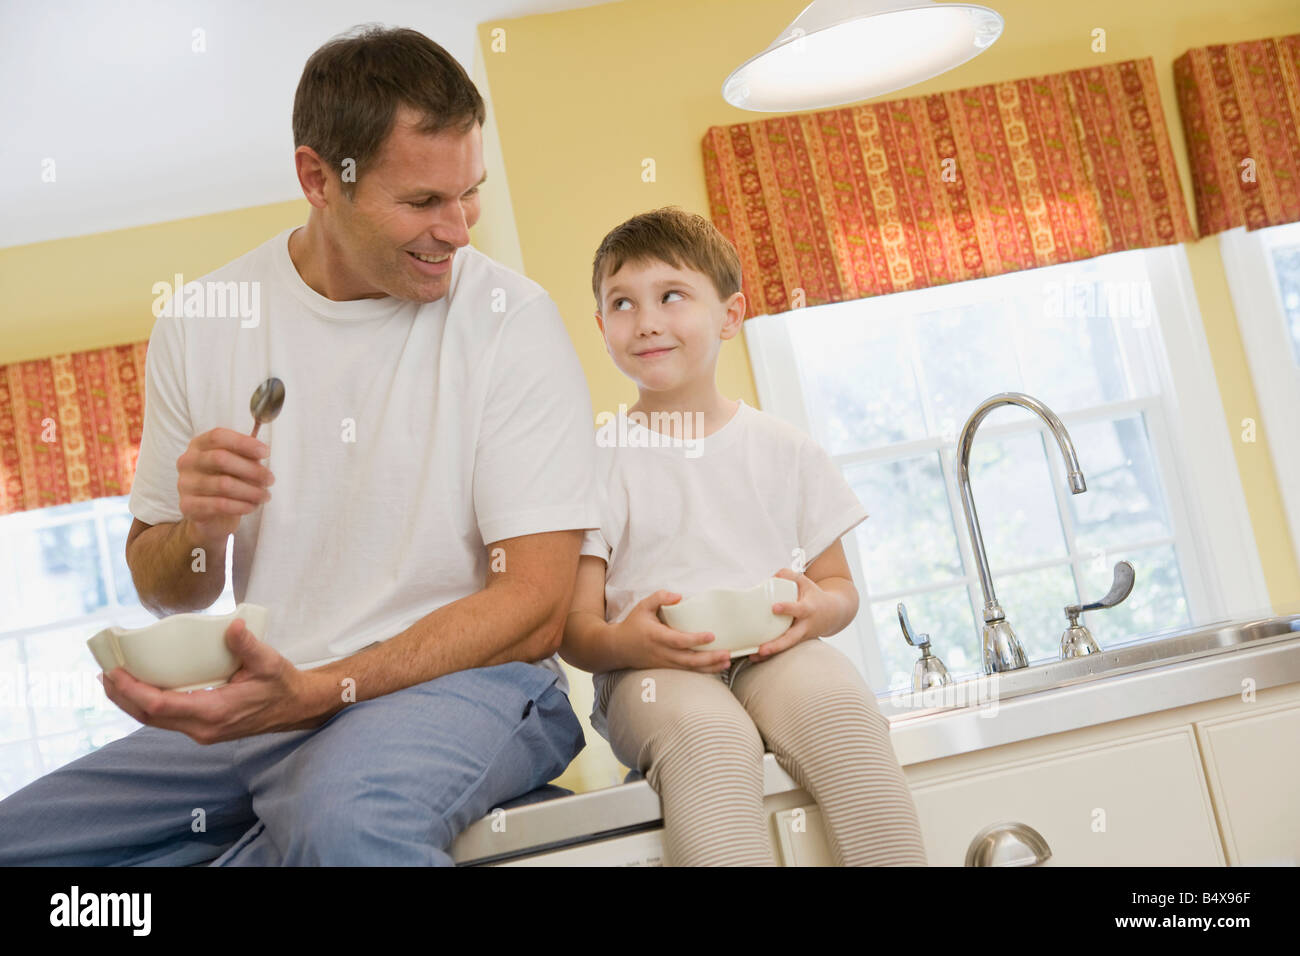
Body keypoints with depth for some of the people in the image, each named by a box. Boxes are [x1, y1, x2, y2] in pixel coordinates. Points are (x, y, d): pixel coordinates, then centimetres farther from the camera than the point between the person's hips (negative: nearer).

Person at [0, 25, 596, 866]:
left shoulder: (514, 319, -5)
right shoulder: (200, 325, 5)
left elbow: (535, 607, -11)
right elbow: (162, 593, 14)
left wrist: (316, 691, -22)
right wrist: (199, 534, -11)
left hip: (464, 679, -4)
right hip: (265, 701, 4)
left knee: (340, 816, -36)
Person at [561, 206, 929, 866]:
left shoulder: (784, 451, 14)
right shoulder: (597, 460, 8)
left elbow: (840, 584, 16)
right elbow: (574, 628, 3)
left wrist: (817, 608, -9)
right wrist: (623, 641, -21)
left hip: (773, 653, 2)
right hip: (651, 669, -1)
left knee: (836, 704, -33)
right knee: (706, 734, -36)